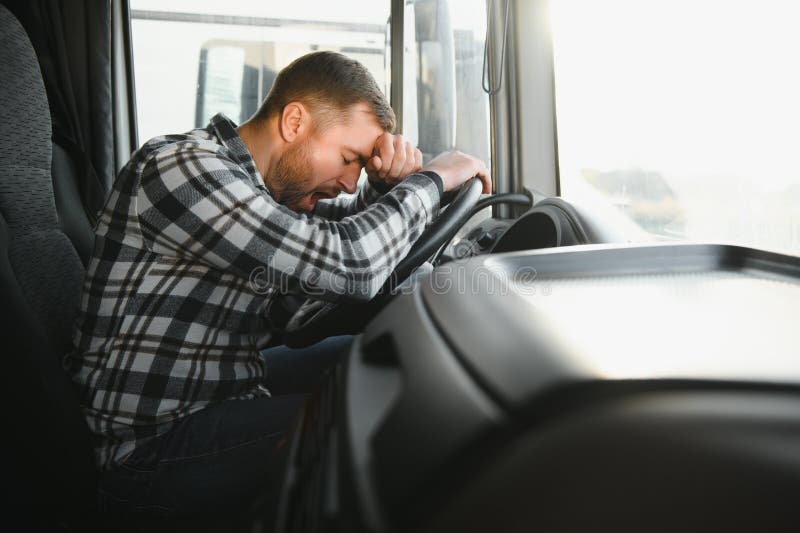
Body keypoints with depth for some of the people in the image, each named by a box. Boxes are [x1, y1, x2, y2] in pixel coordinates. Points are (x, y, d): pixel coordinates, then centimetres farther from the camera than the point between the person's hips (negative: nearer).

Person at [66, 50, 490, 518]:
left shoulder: (270, 180, 7)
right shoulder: (181, 168, -20)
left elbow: (354, 226, 19)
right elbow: (348, 264, -29)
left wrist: (391, 180, -4)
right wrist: (433, 177, -13)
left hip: (224, 392, 9)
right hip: (152, 448, -9)